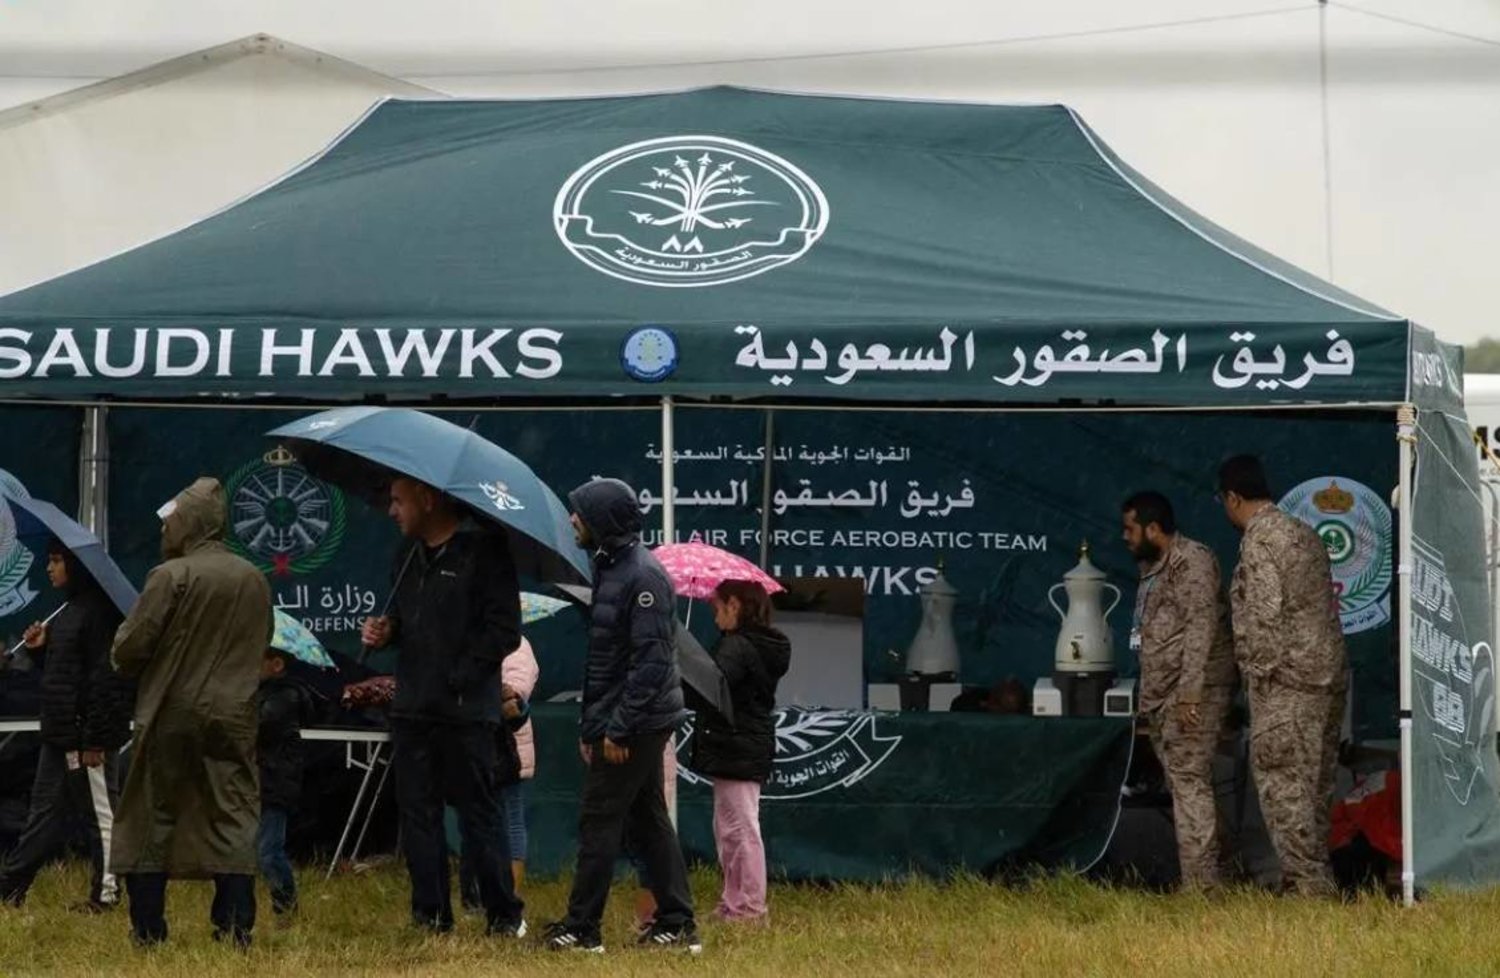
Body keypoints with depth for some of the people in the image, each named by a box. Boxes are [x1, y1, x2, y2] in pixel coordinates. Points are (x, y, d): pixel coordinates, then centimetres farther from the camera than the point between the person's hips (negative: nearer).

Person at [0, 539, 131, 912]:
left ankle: (106, 892, 6)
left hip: (87, 735, -10)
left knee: (99, 814, -1)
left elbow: (105, 678, -20)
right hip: (60, 734, 10)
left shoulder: (99, 612, -15)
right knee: (44, 813, 12)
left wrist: (94, 741, -22)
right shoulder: (70, 610, 15)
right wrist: (41, 647, 4)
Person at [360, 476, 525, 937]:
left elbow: (505, 631, -13)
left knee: (479, 814, -1)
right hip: (412, 709, 7)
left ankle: (504, 916, 7)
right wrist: (385, 630, 4)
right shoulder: (409, 553, 15)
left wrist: (459, 676, -17)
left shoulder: (483, 549, -9)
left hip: (466, 709, -7)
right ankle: (431, 915, 13)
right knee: (418, 813, 7)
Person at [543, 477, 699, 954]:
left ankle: (582, 929, 1)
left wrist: (618, 728, -22)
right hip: (616, 721, 10)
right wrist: (590, 726, 18)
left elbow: (651, 661, -22)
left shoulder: (642, 575, -17)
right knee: (649, 821, 11)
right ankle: (678, 925, 15)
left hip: (636, 723, -10)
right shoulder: (609, 567, 14)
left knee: (599, 821, -5)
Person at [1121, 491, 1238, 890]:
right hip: (1163, 697, 10)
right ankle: (1212, 868, 16)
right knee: (1185, 782, 10)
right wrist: (1149, 700, 20)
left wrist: (1190, 693, -25)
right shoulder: (1153, 568, 19)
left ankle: (1200, 884, -14)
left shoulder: (1192, 562, -11)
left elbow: (1201, 629, -19)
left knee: (1189, 782, -13)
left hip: (1193, 694, -10)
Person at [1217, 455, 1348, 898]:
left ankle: (1309, 882, -10)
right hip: (1330, 674, 9)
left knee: (1283, 785, -6)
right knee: (1315, 785, 13)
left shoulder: (1259, 541, -12)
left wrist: (1262, 675, -12)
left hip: (1286, 681, -9)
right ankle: (1317, 877, 16)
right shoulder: (1305, 533, 15)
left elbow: (1263, 617, -18)